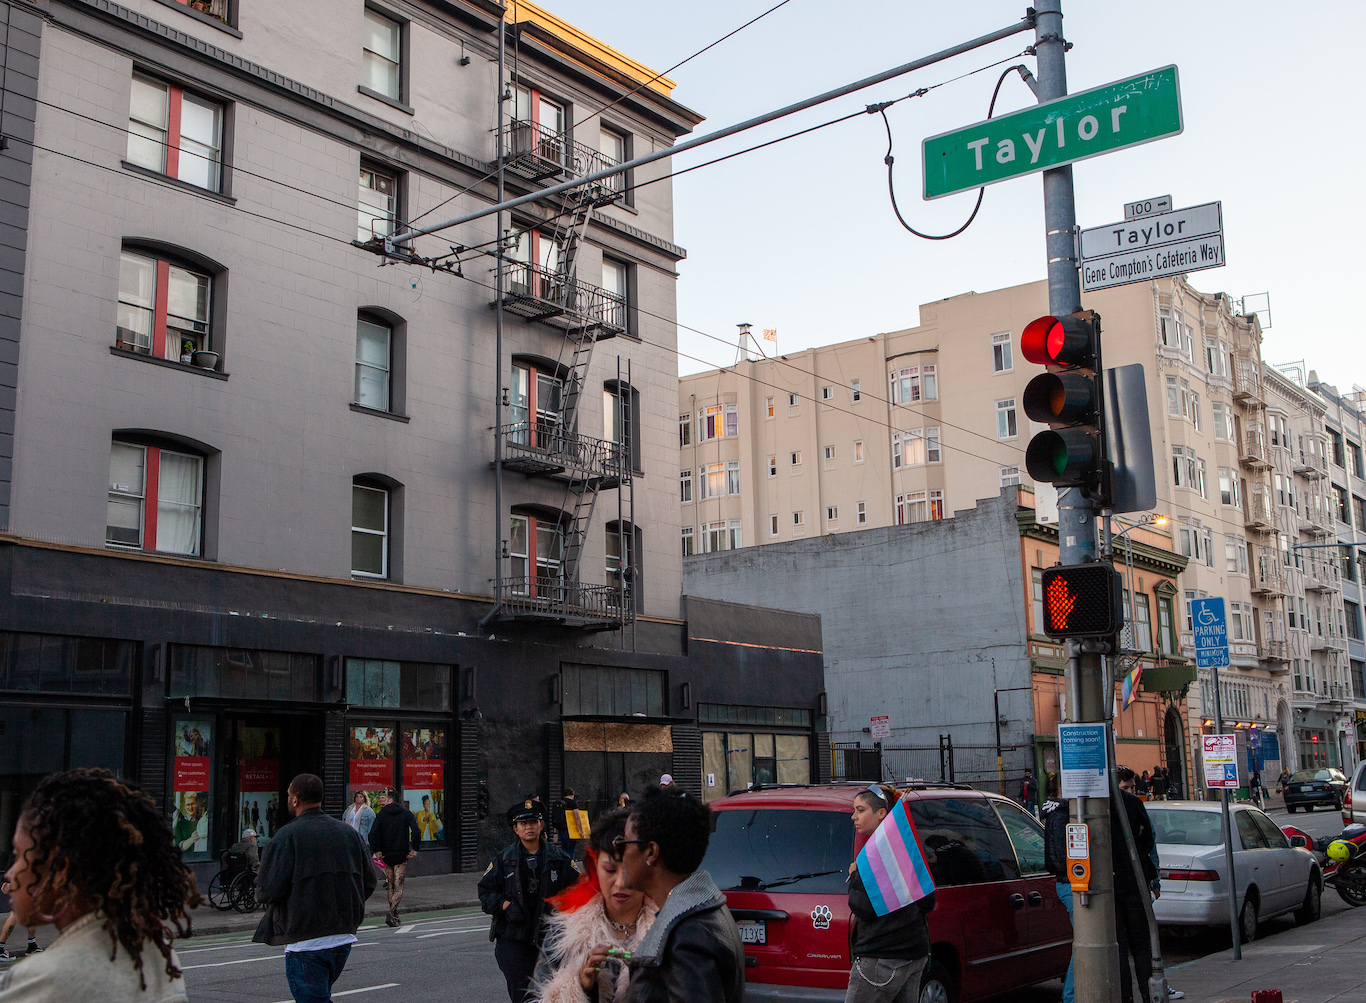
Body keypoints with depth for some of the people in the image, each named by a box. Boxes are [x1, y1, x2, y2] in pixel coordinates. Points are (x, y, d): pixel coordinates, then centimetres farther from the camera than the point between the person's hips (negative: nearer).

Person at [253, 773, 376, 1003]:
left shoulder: (287, 836, -11)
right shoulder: (348, 831, 6)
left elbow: (269, 891, -15)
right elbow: (369, 882, 9)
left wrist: (259, 882, 8)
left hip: (306, 943, -6)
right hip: (344, 937, 6)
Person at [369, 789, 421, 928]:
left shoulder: (381, 814, 0)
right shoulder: (407, 814, 1)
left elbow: (374, 832, -12)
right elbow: (416, 831, -11)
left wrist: (376, 850, -7)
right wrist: (415, 849, -5)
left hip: (387, 855, 1)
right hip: (402, 855, -1)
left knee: (390, 886, 15)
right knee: (398, 887, -1)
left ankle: (394, 915, 18)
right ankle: (391, 913, -20)